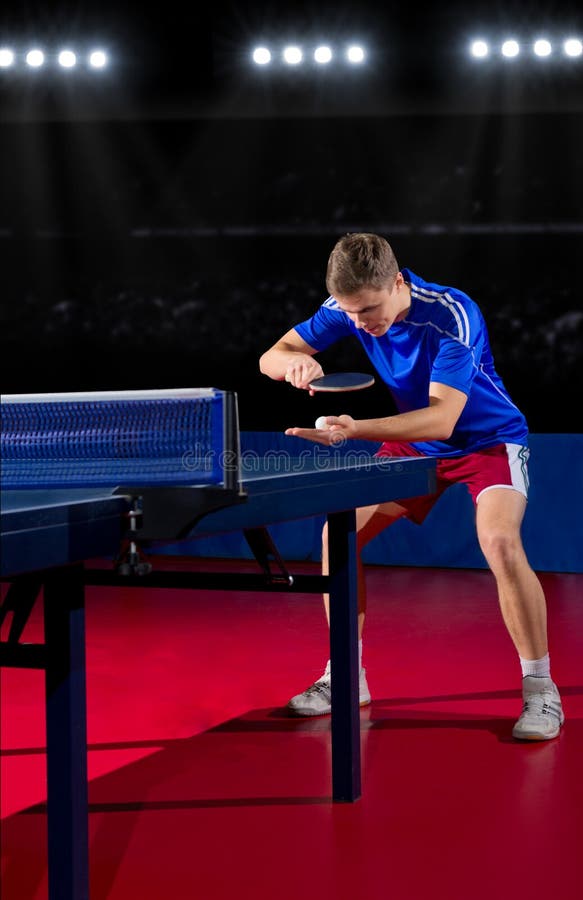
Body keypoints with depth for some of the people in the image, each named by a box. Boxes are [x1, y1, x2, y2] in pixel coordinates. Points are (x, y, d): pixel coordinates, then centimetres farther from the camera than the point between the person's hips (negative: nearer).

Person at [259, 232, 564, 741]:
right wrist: (295, 362, -33)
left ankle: (540, 689, -16)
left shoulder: (454, 315, -32)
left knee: (499, 542, -30)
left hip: (489, 439, -6)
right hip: (414, 443, 6)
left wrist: (356, 429, -49)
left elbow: (443, 416, -38)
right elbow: (271, 358, -7)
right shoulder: (350, 307, -14)